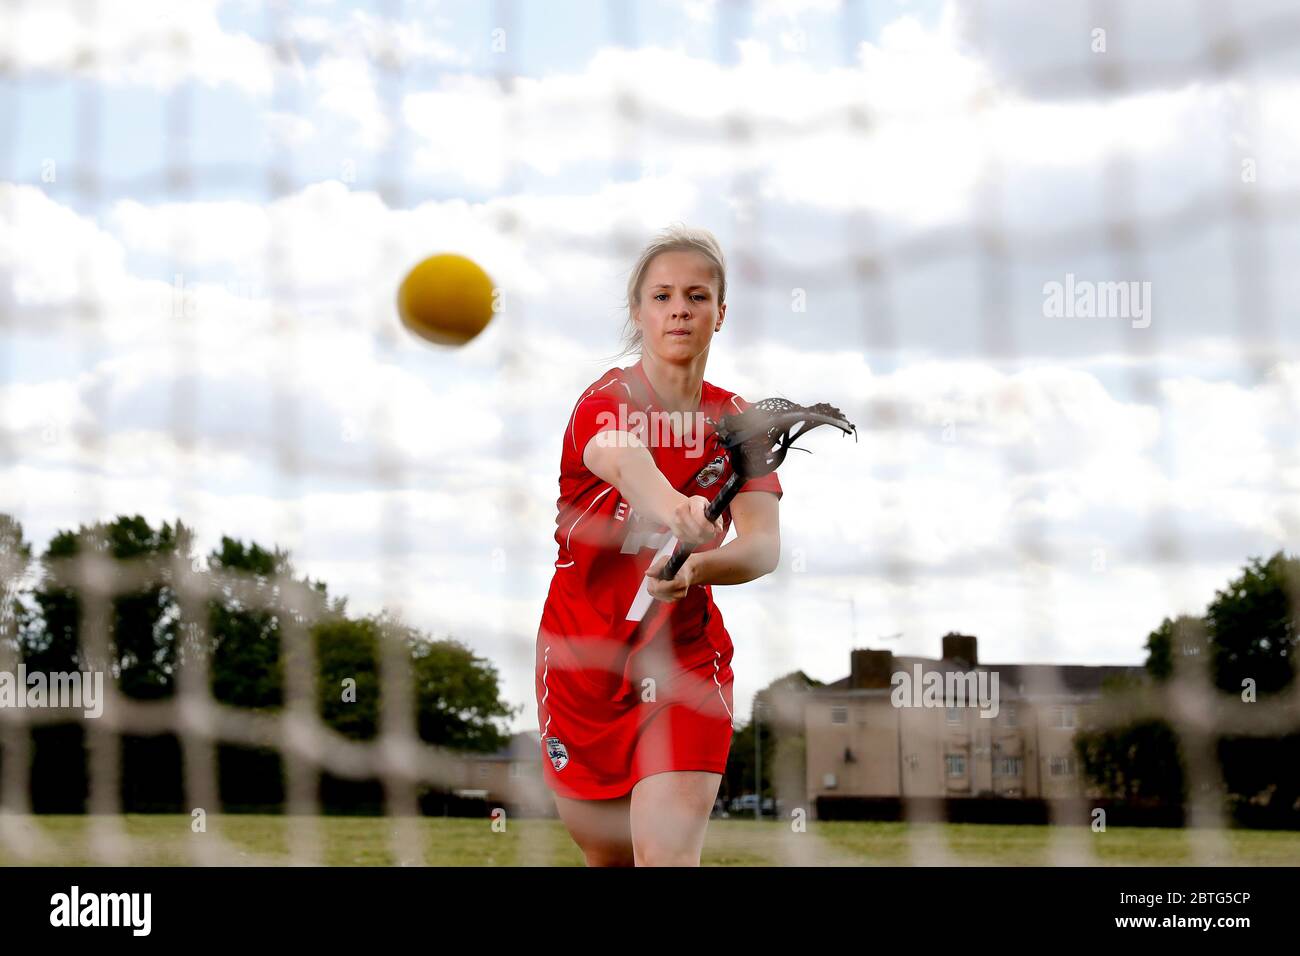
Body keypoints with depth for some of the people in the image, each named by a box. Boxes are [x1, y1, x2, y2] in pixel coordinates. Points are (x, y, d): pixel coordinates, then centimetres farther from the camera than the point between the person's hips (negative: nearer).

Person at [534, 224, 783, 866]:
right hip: (582, 658, 0)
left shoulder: (738, 422, -2)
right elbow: (621, 458, -38)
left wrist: (694, 567, -42)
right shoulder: (606, 400, -12)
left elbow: (763, 545, -19)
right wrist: (672, 507, -62)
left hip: (685, 662, 1)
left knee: (667, 852, -19)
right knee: (608, 857, 12)